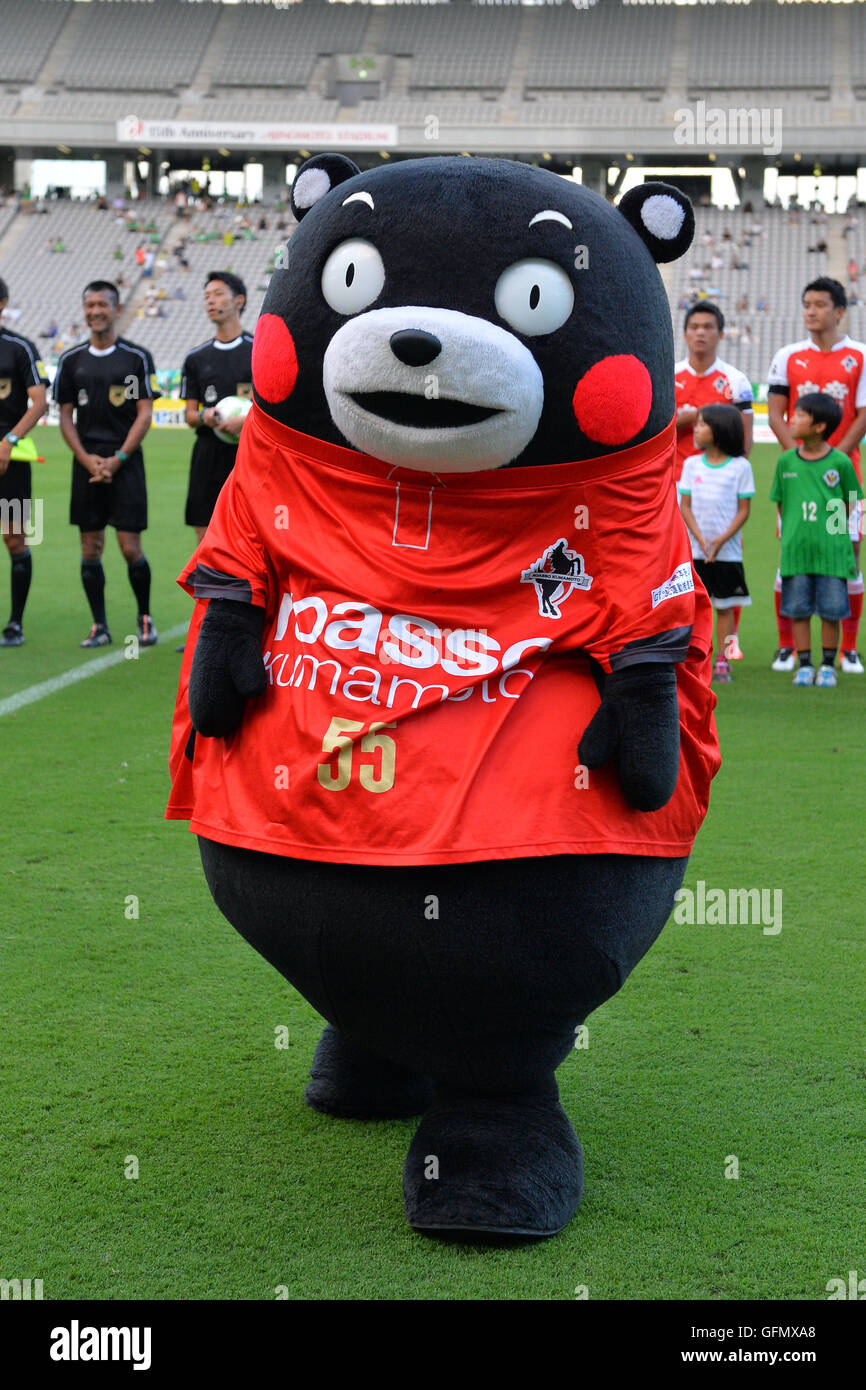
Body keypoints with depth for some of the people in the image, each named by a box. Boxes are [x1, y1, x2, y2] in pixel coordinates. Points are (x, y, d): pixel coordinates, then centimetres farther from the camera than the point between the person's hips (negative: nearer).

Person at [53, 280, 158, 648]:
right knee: (90, 547, 3)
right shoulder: (72, 360, 9)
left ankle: (145, 618, 13)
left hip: (125, 464, -3)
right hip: (86, 464, 3)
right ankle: (99, 626, 12)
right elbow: (66, 416, 9)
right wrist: (87, 459, -5)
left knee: (130, 548, -5)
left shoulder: (137, 357, 0)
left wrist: (117, 459, -11)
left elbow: (145, 414, -3)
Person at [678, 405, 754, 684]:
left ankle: (722, 661, 9)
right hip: (696, 550, 2)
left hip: (728, 551, -2)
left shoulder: (740, 466, -2)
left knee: (725, 606, 4)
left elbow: (743, 510, -3)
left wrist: (721, 540, -14)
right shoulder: (691, 464, 6)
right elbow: (685, 506, 3)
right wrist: (701, 539, -9)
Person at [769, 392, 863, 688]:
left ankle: (828, 666, 16)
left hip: (831, 551, -2)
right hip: (795, 550, 2)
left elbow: (849, 506, 4)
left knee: (831, 611, 2)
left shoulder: (840, 462, -4)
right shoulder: (786, 461, 4)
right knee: (799, 610, 5)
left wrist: (830, 530, 2)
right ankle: (804, 666, 16)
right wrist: (793, 532, 5)